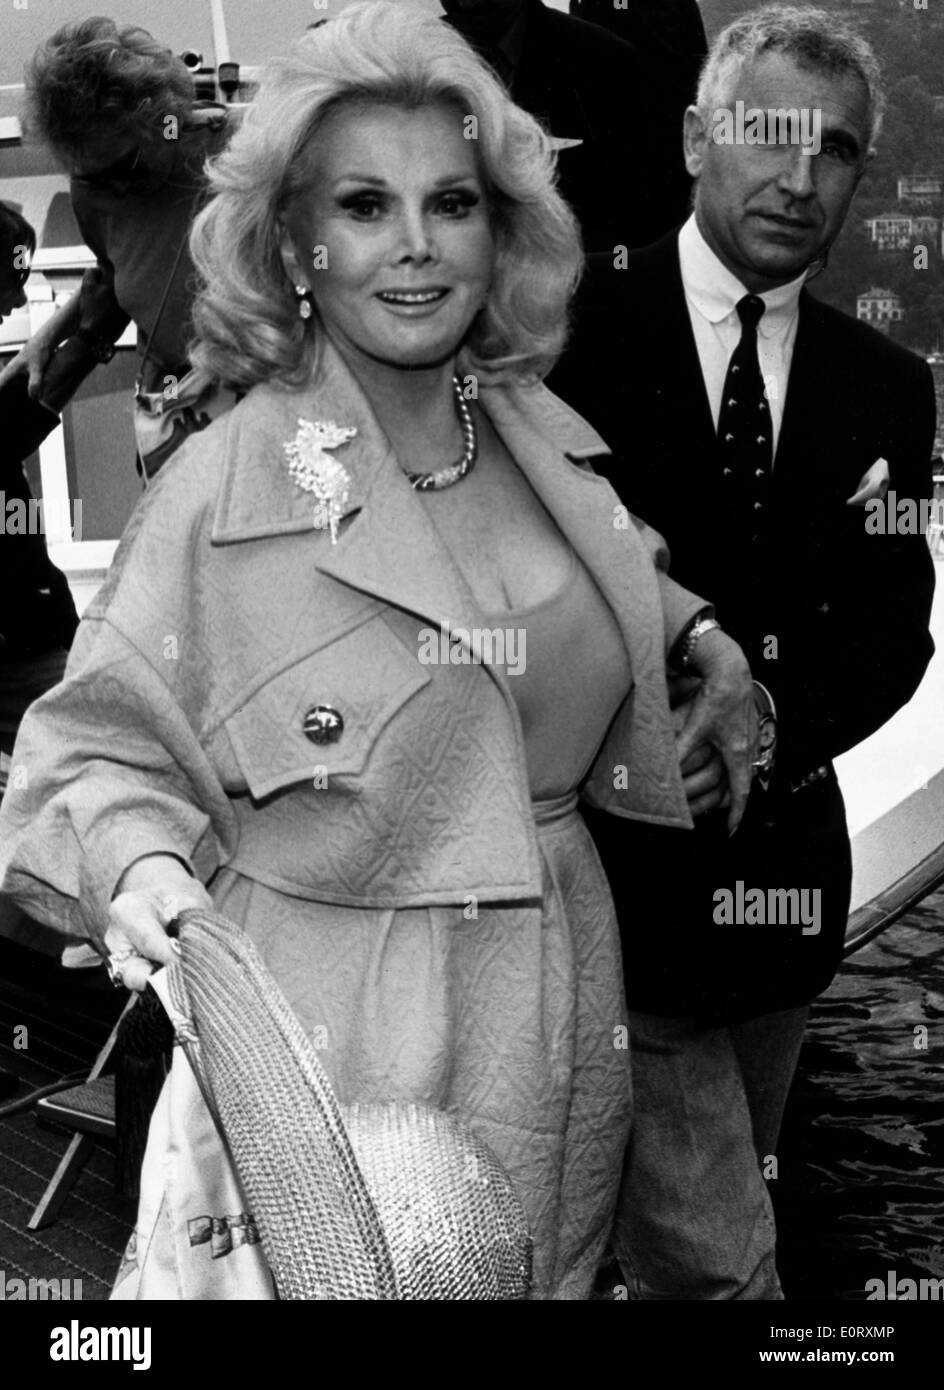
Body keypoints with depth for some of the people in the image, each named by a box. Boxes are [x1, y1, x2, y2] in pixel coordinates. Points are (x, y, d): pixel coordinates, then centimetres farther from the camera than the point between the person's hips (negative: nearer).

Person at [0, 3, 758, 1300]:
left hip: (559, 1010, 5)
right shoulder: (220, 489, -14)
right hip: (339, 1040, -5)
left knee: (540, 1269, 21)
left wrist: (702, 637, 5)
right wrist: (139, 863, -27)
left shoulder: (549, 443, 1)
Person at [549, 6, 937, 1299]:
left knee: (701, 1219, 20)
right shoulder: (570, 327, -5)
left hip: (781, 863, 5)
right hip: (610, 853, -4)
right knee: (714, 1253, -4)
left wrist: (769, 730, -15)